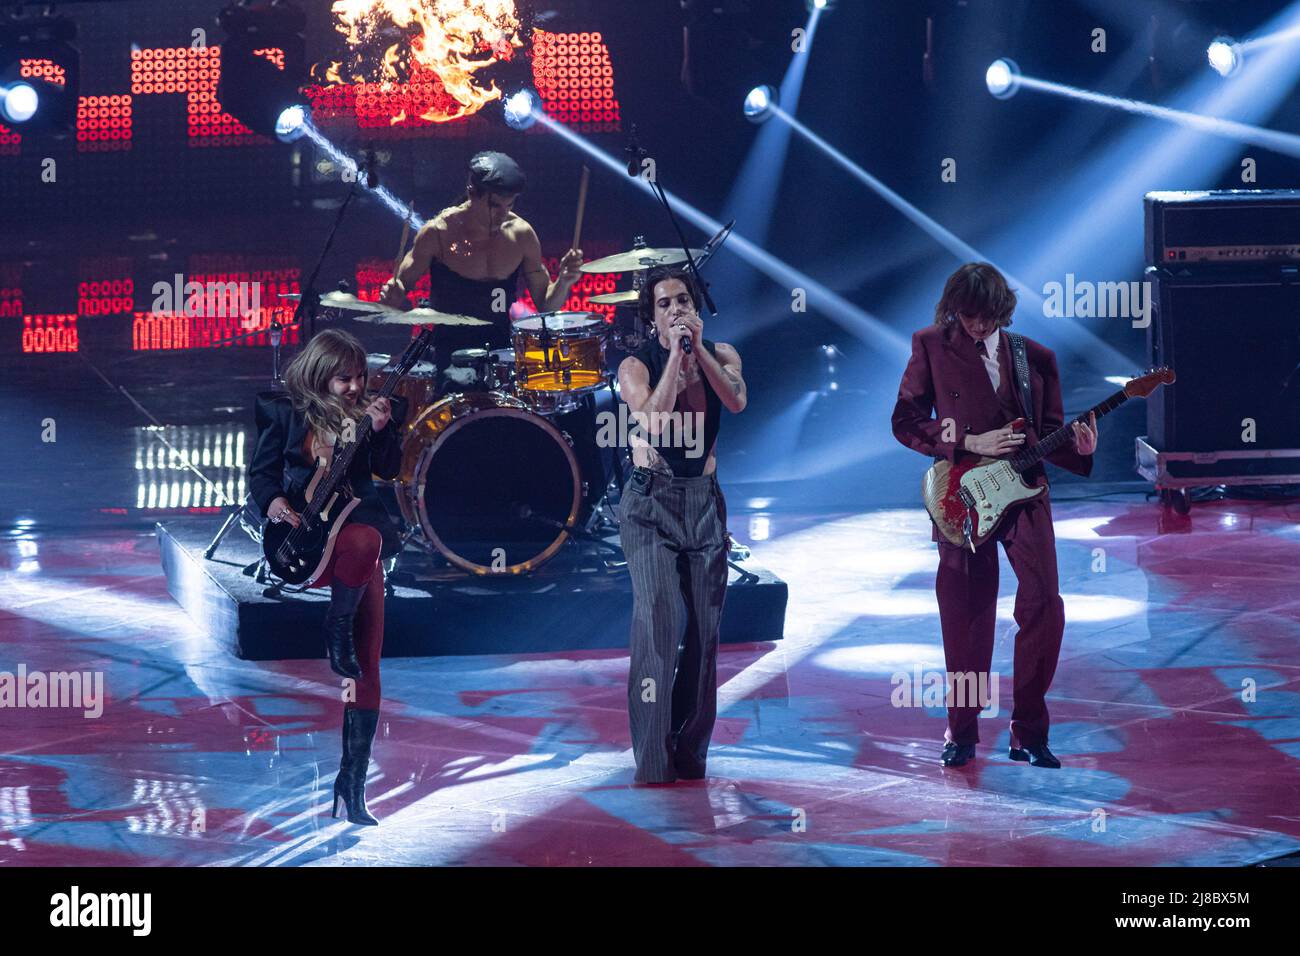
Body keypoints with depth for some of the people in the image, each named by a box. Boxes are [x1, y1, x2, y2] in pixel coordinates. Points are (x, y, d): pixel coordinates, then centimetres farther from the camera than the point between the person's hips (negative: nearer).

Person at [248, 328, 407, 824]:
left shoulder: (368, 412, 12)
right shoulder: (285, 412, 6)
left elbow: (389, 469, 3)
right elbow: (261, 469, 6)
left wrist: (381, 429, -13)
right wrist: (273, 500, -13)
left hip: (359, 531, 3)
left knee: (368, 667, -4)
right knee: (366, 540, -40)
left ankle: (353, 782, -2)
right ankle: (335, 629, -16)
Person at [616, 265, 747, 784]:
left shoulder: (721, 354, 7)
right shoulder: (636, 366, -3)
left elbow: (737, 401, -14)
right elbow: (656, 419, -22)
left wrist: (698, 347, -18)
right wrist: (675, 353, -18)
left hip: (704, 500, 4)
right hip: (651, 502, -4)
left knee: (705, 628, 3)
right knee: (658, 623, -14)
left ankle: (690, 753, 12)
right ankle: (652, 760, -14)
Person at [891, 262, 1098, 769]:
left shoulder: (1035, 357, 9)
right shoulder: (931, 347, 2)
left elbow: (1048, 433, 12)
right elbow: (905, 422, -2)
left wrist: (1076, 448, -11)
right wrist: (971, 444, -12)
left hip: (1025, 493, 1)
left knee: (1044, 605, -10)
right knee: (966, 618, 3)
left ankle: (1028, 730, 2)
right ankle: (962, 731, 18)